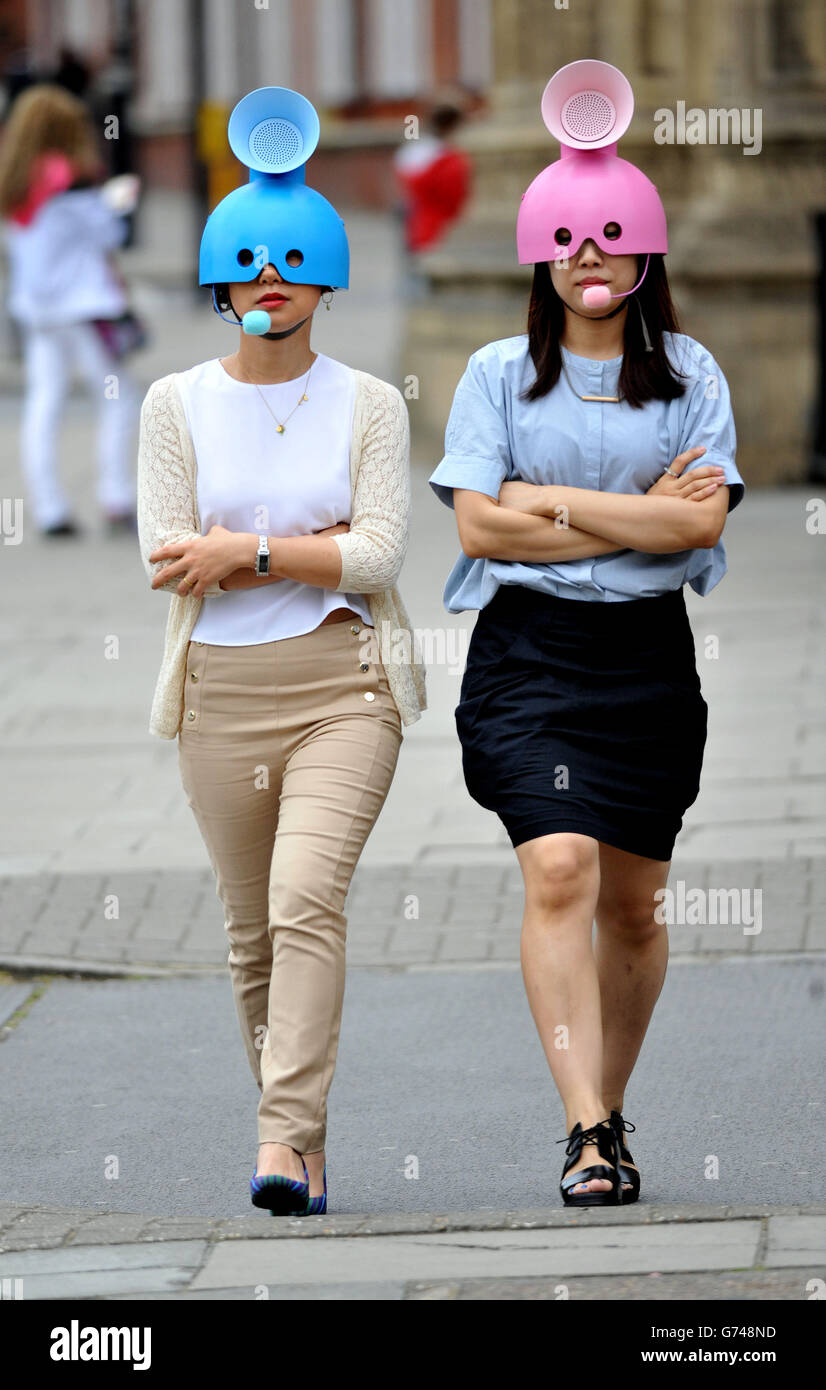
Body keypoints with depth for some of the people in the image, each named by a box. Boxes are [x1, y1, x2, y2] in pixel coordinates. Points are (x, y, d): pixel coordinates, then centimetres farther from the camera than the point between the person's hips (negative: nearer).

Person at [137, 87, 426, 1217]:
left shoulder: (369, 404, 3)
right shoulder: (178, 404, 5)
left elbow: (379, 552, -8)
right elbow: (169, 562, -5)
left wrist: (242, 549, -13)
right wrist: (317, 552, -8)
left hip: (344, 681, -2)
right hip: (223, 690, 2)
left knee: (306, 897, -20)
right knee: (251, 929, 7)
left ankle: (280, 1141, -25)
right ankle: (304, 1140, 22)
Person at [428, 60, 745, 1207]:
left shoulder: (689, 376, 6)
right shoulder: (499, 374, 4)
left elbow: (701, 521, -7)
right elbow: (480, 525, -5)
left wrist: (550, 501, -10)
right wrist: (637, 517, -8)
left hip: (648, 653, 2)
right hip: (528, 650, -2)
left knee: (633, 900, 7)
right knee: (559, 867, -19)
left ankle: (606, 1117, 25)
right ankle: (588, 1131, -23)